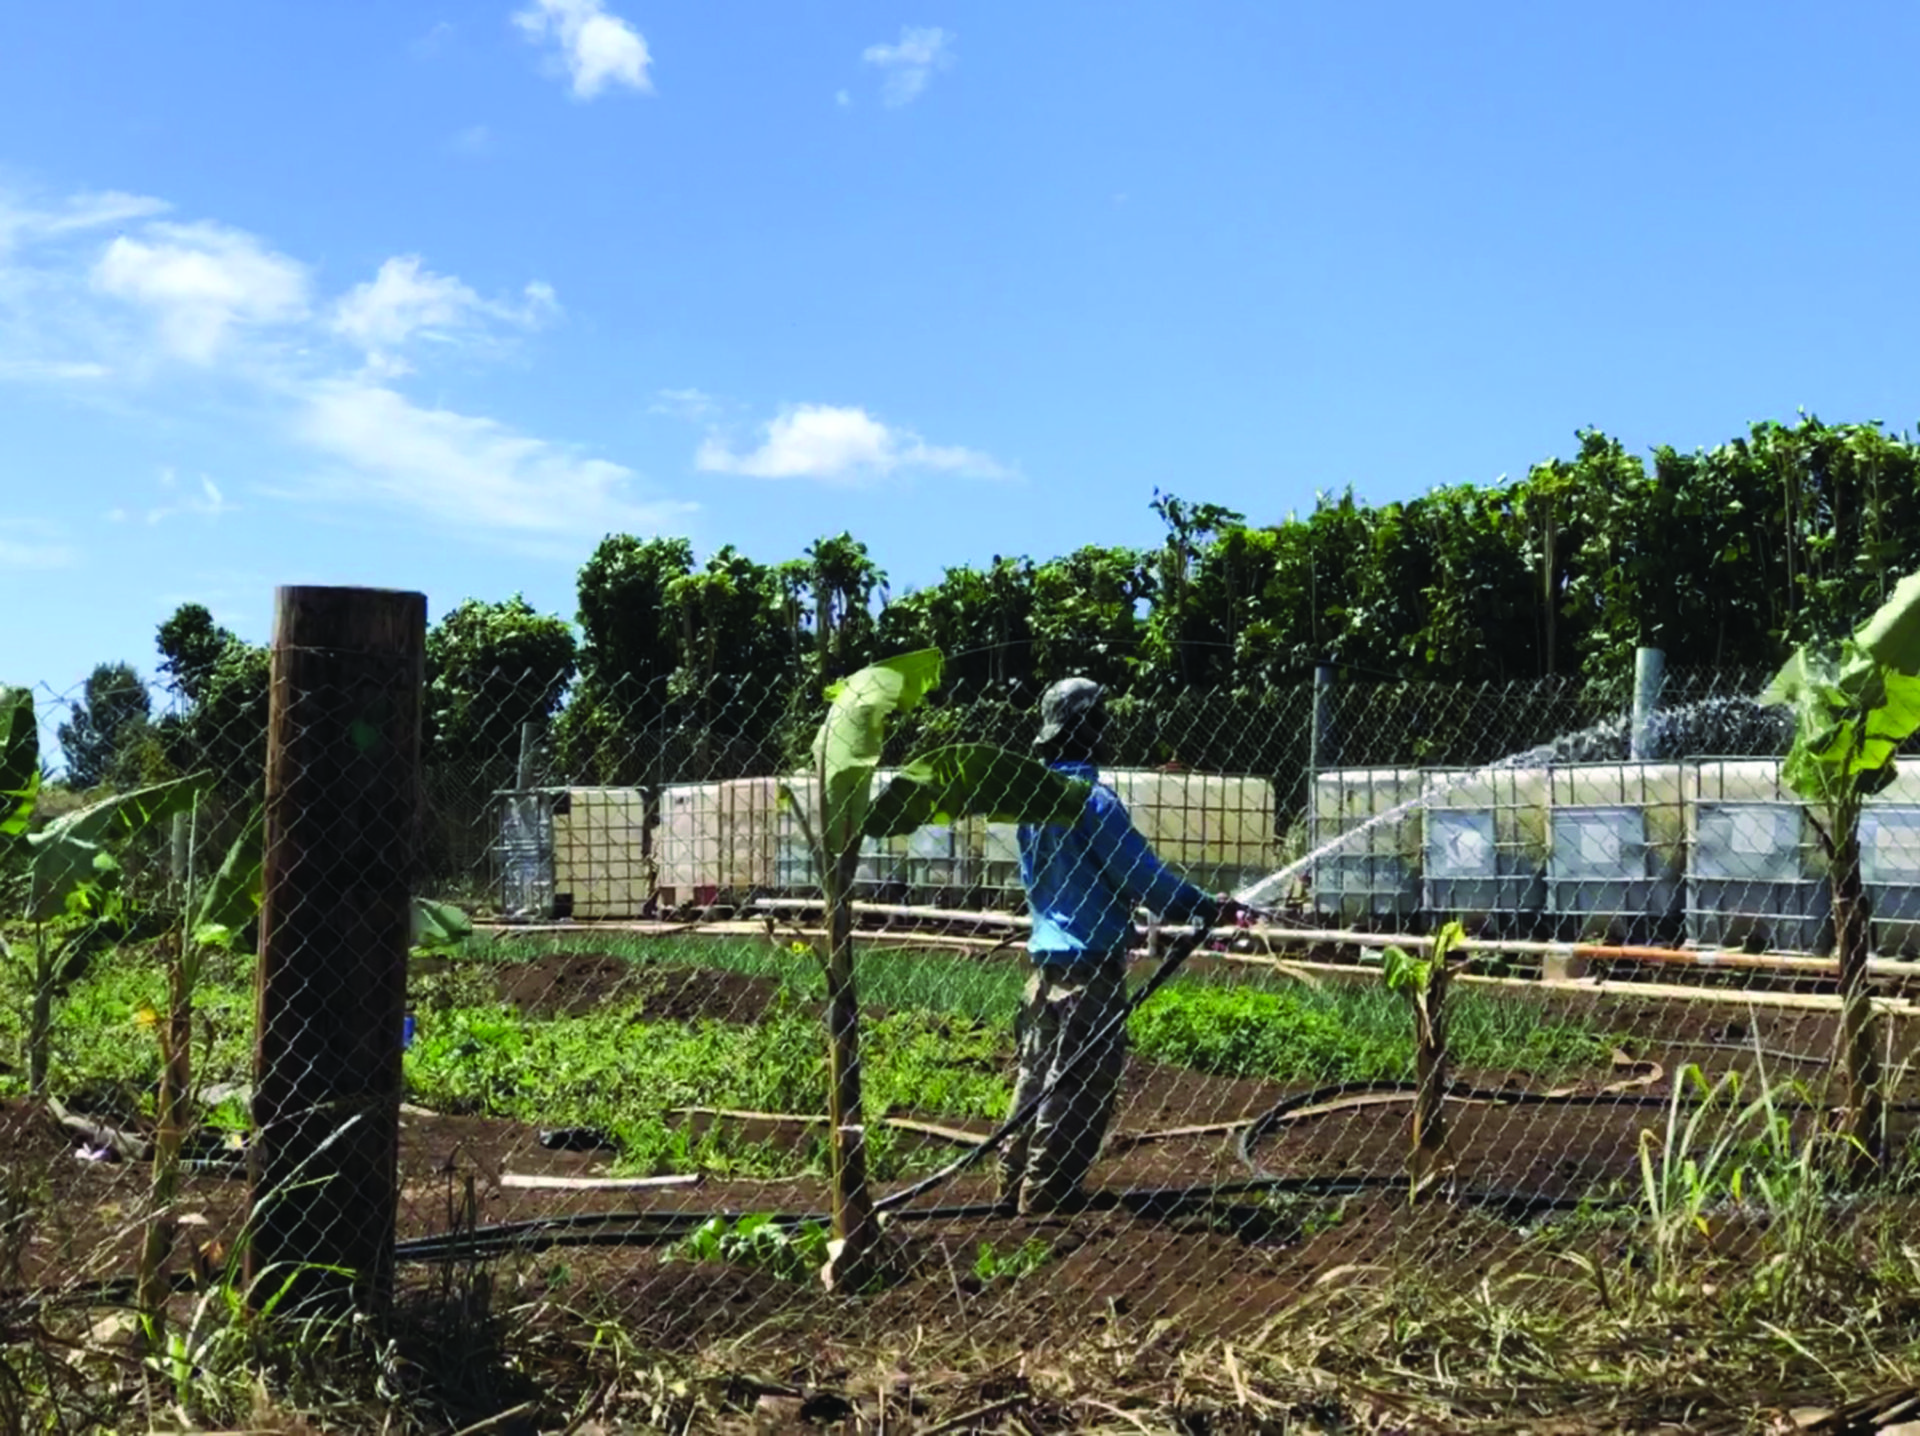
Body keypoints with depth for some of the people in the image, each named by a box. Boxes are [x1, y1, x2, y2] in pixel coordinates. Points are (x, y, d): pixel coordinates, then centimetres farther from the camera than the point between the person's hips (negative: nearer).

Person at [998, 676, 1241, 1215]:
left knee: (1039, 1070, 16)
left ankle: (1016, 1180, 22)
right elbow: (1142, 874, -16)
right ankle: (1047, 1192, 2)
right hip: (1090, 963, -9)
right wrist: (1207, 907, -6)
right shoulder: (1093, 800, -16)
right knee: (1082, 1083, -1)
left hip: (1046, 957, 9)